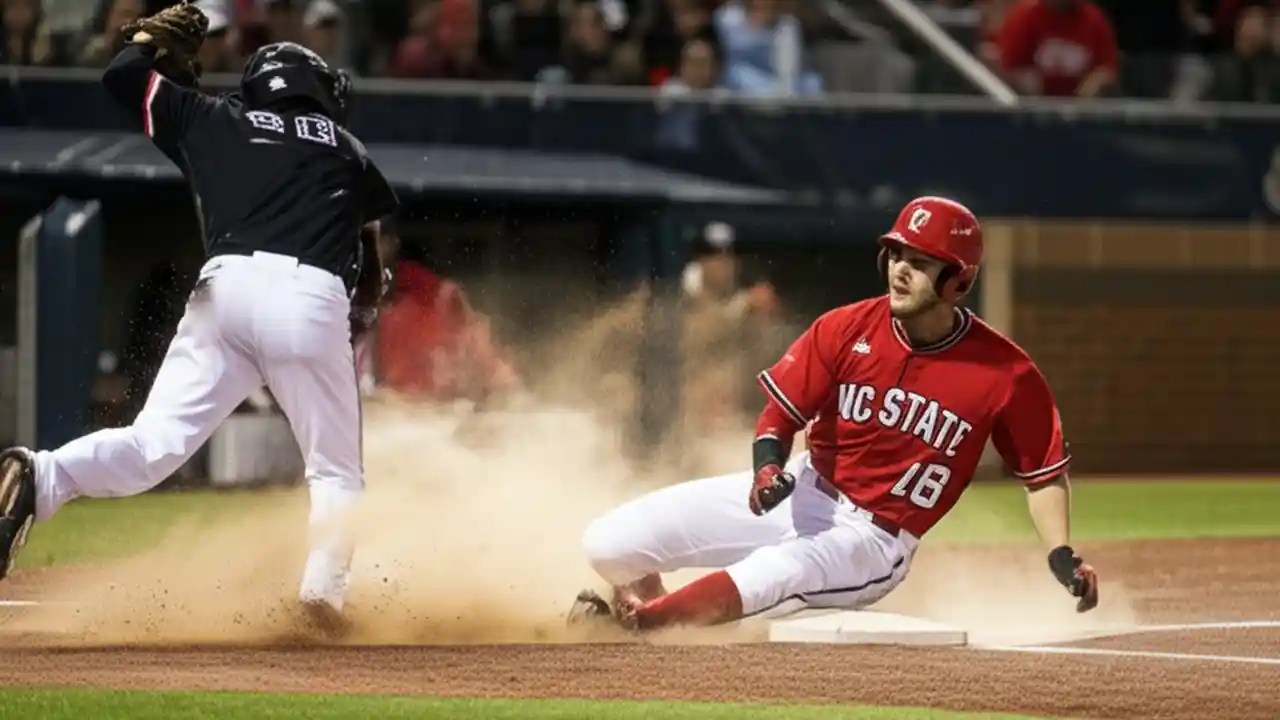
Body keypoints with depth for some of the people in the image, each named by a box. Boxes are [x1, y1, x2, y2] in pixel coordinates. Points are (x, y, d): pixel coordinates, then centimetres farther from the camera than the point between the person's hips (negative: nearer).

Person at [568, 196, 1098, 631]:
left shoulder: (1005, 375, -13)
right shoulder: (845, 330, -8)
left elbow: (1045, 474, -2)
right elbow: (780, 417, -1)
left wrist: (1062, 556, -17)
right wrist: (768, 468, -23)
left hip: (872, 540, -4)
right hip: (800, 495, 4)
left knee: (767, 576, -39)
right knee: (611, 543, -9)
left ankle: (640, 620, -20)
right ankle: (648, 607, 24)